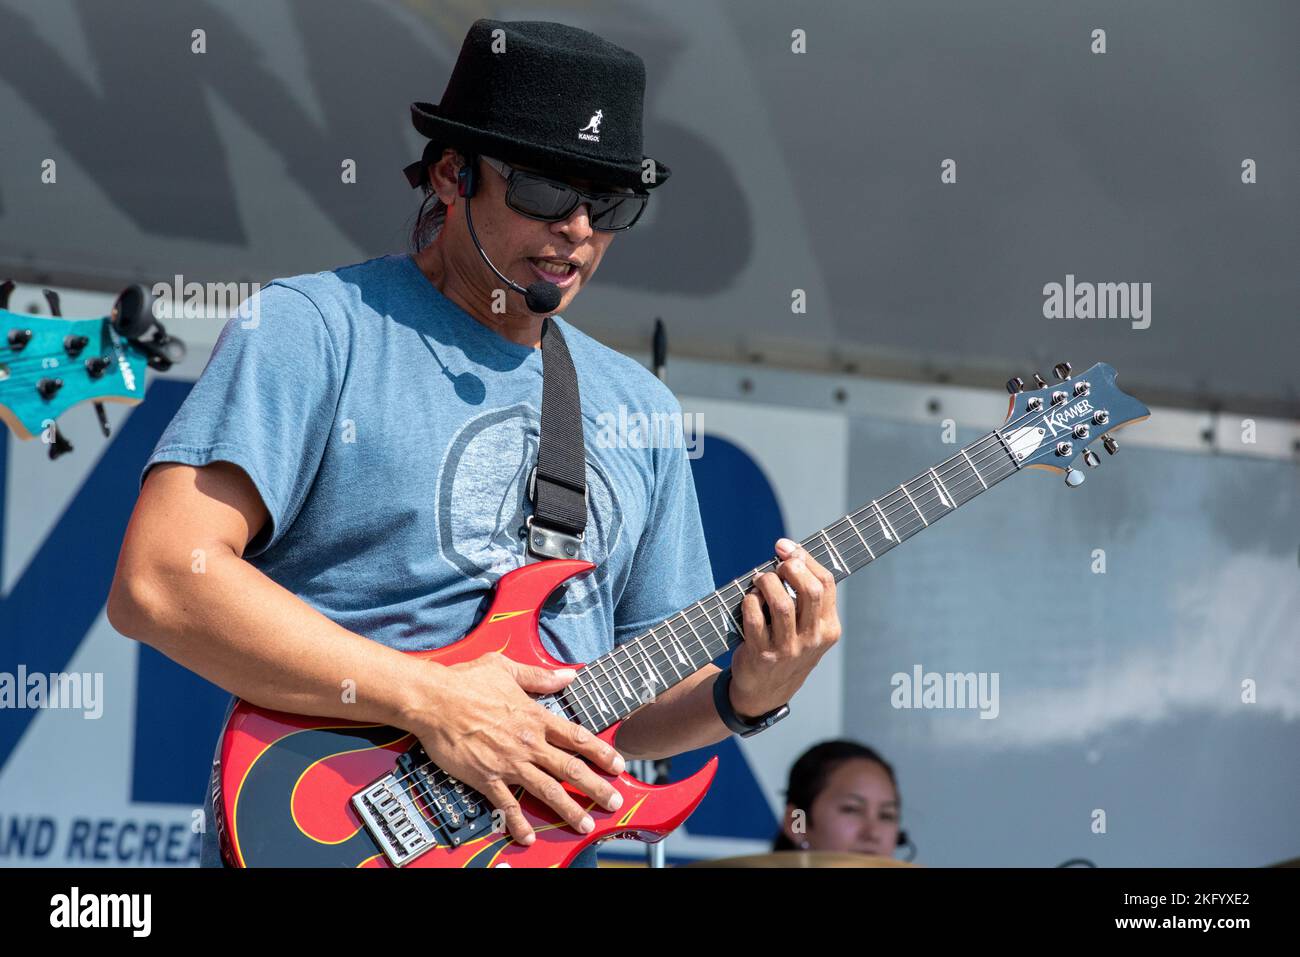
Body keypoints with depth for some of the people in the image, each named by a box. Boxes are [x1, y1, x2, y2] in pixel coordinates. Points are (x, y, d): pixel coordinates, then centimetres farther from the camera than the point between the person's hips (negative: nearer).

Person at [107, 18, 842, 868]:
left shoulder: (640, 409, 16)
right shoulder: (315, 329, -2)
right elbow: (157, 580, -13)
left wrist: (743, 696, -2)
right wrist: (430, 701, -15)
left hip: (549, 838, 5)